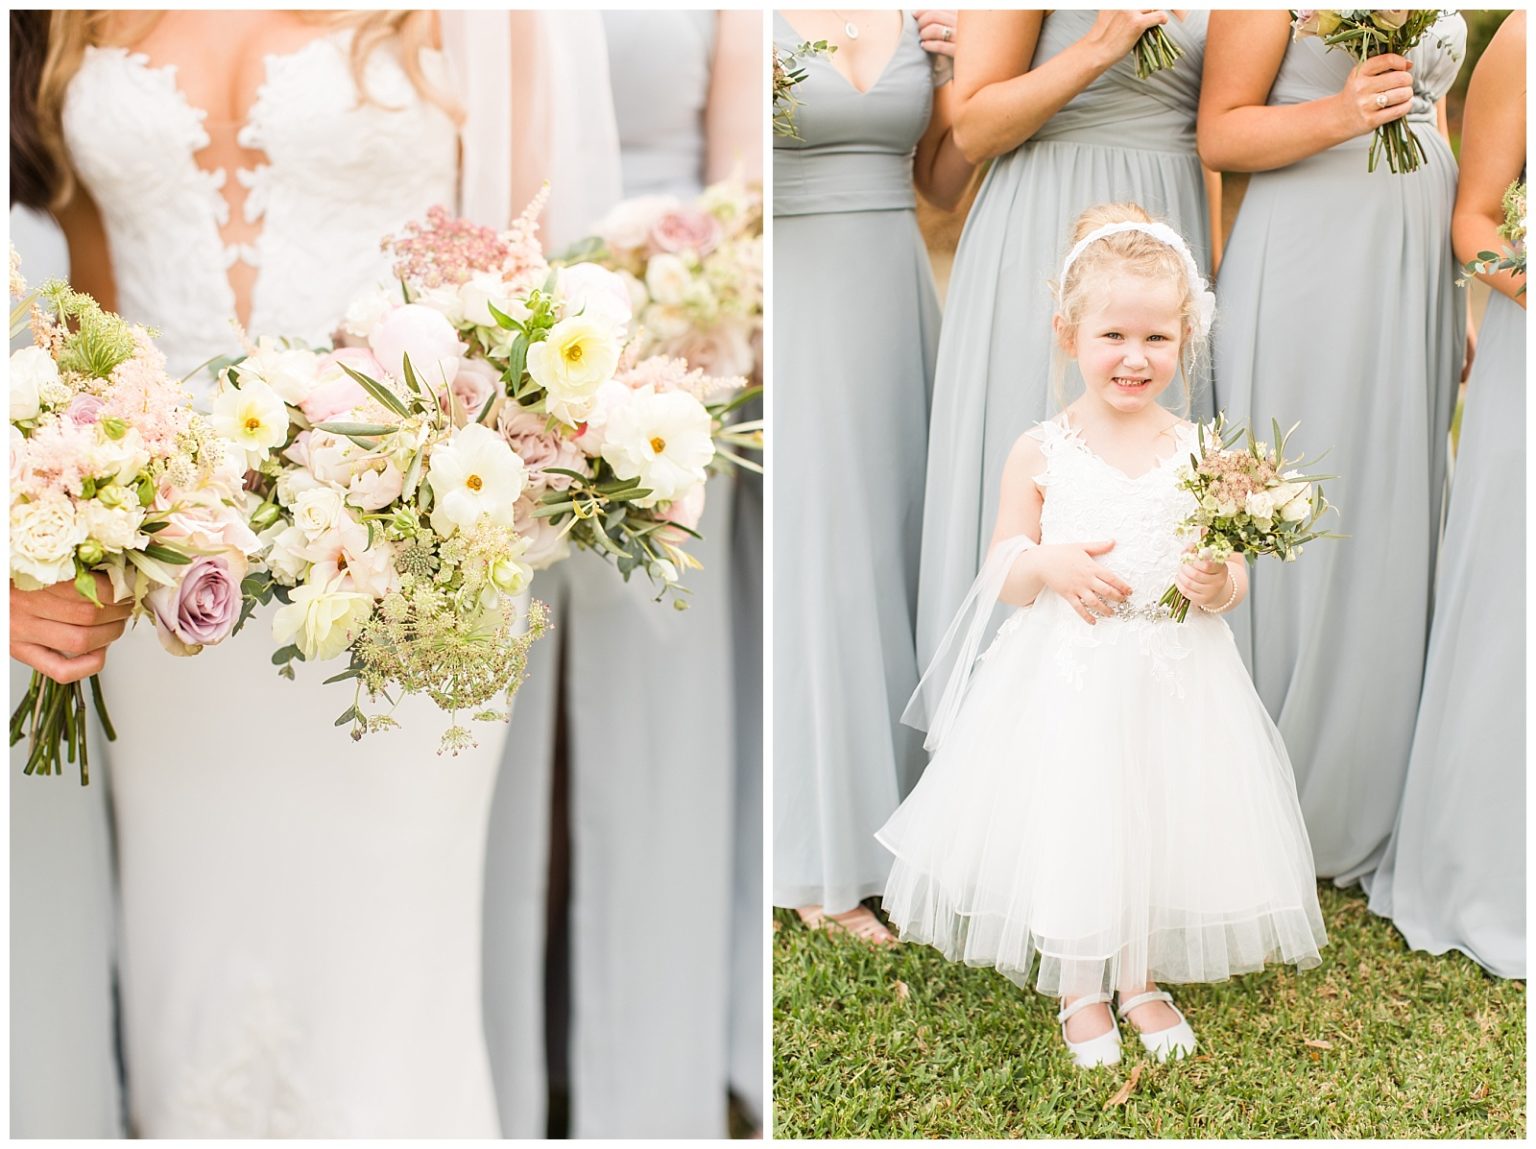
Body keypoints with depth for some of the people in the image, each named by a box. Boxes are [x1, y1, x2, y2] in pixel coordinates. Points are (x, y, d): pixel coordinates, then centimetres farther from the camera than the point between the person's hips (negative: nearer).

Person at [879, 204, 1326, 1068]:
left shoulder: (1201, 454, -2)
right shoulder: (1040, 453, -4)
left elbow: (1234, 579, 3)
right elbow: (1002, 578, 2)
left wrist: (1218, 586, -20)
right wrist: (1049, 564, -18)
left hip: (1175, 683, 1)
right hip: (1065, 681, -1)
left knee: (1162, 825, 9)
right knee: (1068, 830, 4)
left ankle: (1143, 980, 35)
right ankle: (1081, 991, 29)